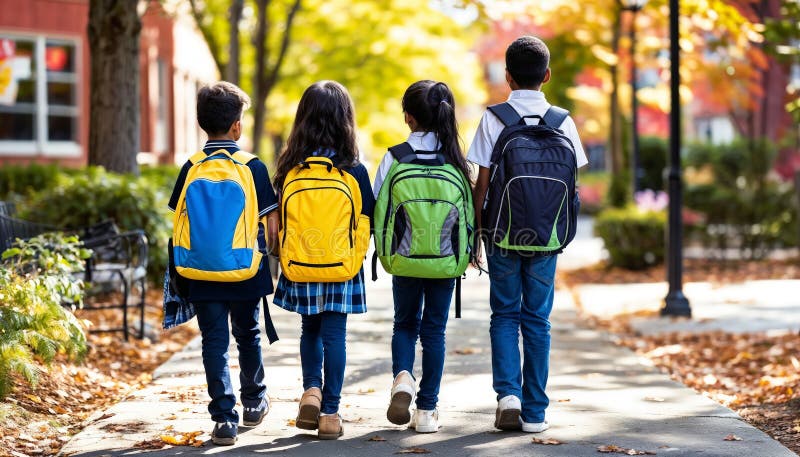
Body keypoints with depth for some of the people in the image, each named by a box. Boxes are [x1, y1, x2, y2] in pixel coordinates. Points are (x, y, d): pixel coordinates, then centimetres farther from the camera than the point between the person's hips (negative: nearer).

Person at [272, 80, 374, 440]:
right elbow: (366, 222, -2)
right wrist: (356, 255, 15)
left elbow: (278, 220, 2)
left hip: (300, 267, 2)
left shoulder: (290, 169, -4)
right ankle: (329, 413, 5)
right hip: (342, 268, -2)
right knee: (334, 335, 5)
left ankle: (311, 390, 4)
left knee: (310, 329, 20)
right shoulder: (354, 170, -7)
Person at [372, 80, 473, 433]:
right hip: (445, 261, 1)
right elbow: (469, 212, 1)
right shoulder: (456, 160, -5)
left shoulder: (395, 158, -7)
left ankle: (402, 376, -8)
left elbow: (377, 210, -3)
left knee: (405, 324, 19)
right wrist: (467, 253, 16)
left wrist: (386, 254, 11)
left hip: (405, 260, 0)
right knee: (434, 329, 10)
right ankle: (427, 410, 10)